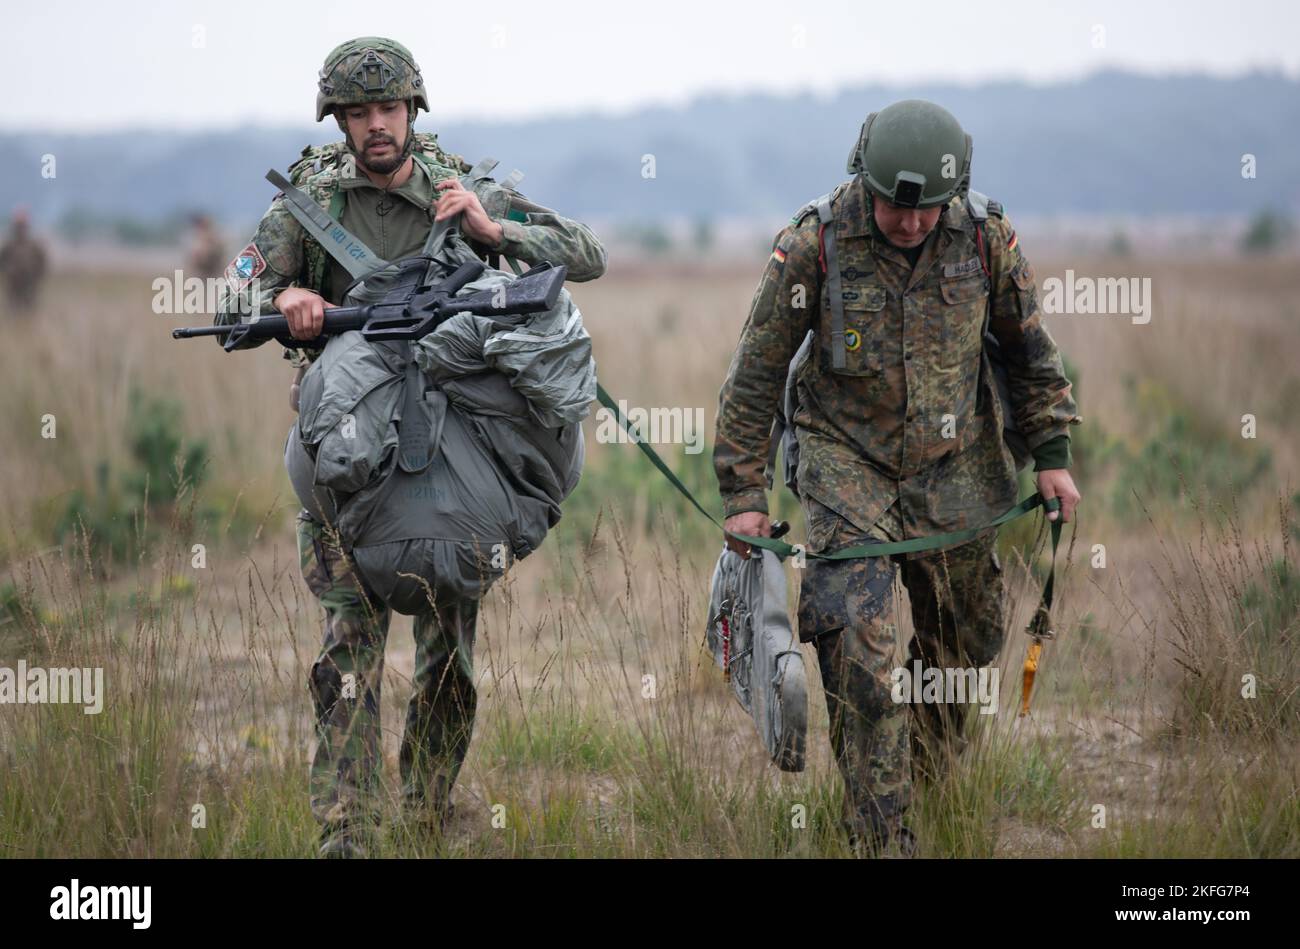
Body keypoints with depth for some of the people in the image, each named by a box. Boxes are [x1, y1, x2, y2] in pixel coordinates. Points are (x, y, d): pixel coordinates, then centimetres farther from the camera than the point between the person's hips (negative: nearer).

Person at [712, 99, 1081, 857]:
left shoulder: (987, 241, -10)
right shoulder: (815, 245, -17)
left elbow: (1029, 349, 7)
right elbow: (757, 372, -8)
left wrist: (1053, 453, 6)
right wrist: (744, 491, -7)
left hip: (955, 467, 3)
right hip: (848, 461, -3)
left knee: (966, 638, 13)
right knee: (859, 649, -16)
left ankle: (930, 775, 40)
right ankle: (883, 836, -10)